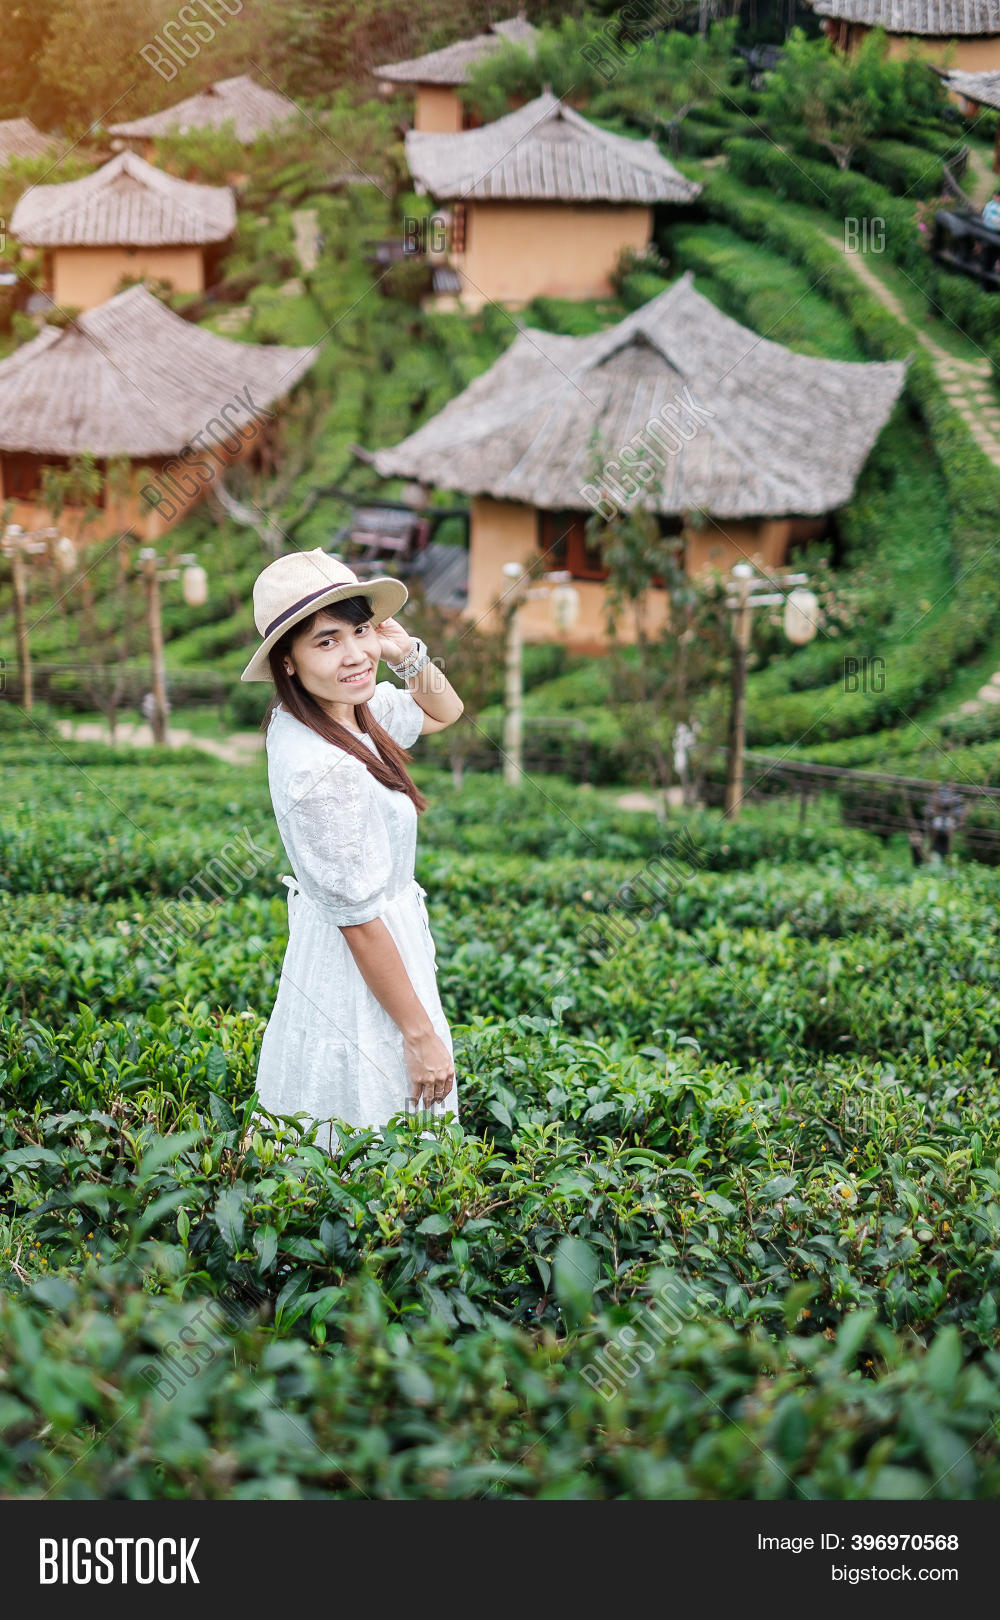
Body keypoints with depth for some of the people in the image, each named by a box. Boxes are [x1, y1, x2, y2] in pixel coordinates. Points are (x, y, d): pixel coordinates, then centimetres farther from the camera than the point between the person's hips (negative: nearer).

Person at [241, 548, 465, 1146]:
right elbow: (359, 920, -25)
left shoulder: (353, 707, -5)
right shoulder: (321, 770, -30)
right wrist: (421, 1035, -17)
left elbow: (445, 712, 14)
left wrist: (408, 653, -7)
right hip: (363, 975, -9)